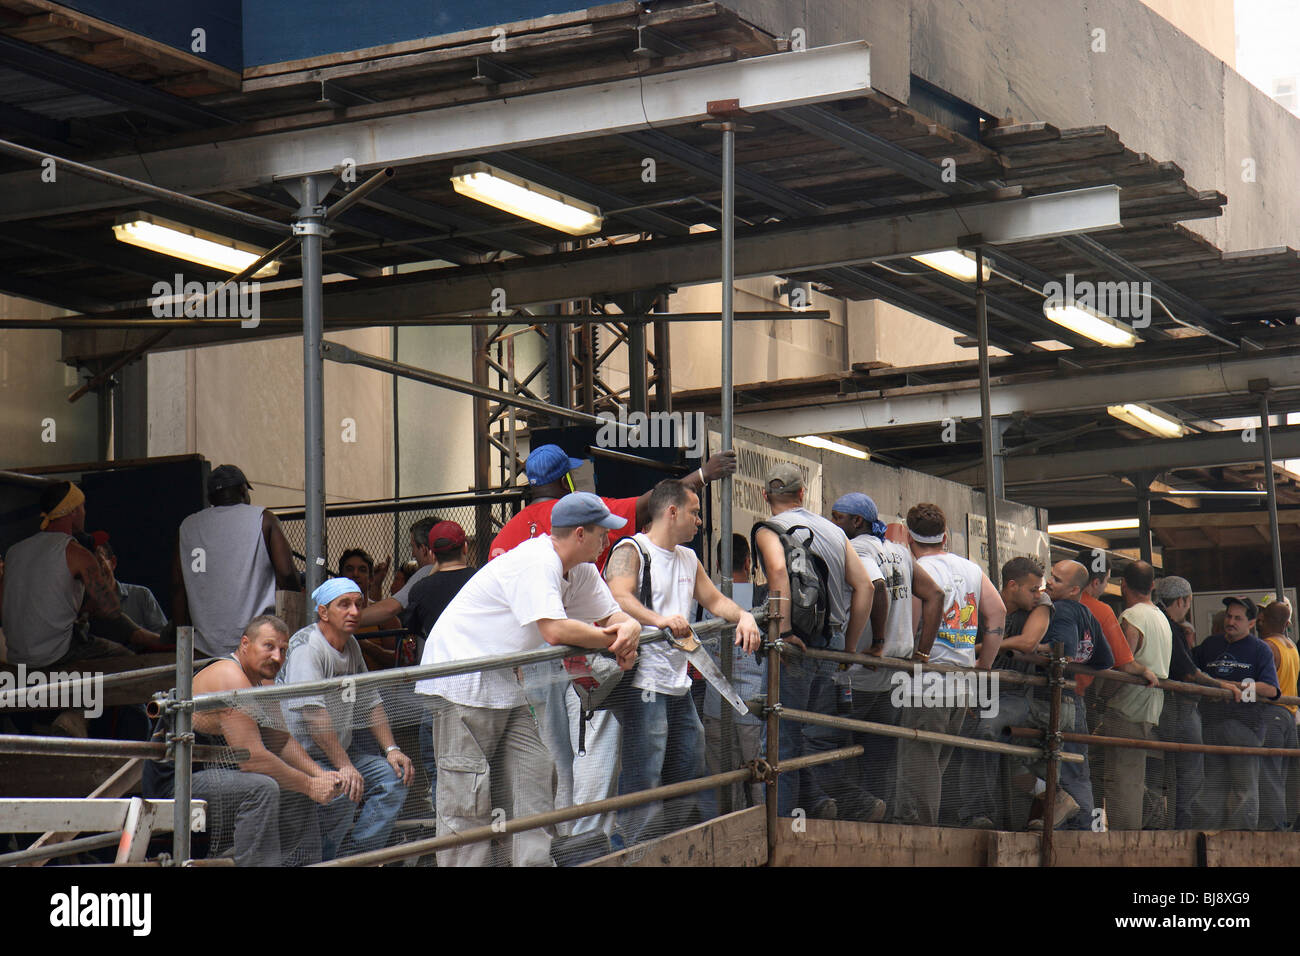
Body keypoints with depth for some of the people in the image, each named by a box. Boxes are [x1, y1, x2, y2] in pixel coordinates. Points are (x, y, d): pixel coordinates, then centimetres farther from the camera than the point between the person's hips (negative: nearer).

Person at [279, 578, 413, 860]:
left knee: (394, 777, -5)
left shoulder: (351, 646, 12)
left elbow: (371, 702, 20)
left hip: (342, 754, 9)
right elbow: (312, 712, -26)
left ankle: (353, 857, -5)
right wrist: (344, 766, -30)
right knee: (342, 792, -31)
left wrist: (391, 749, 5)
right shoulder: (306, 646, -17)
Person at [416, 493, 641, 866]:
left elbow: (611, 614, 14)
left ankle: (534, 861, 9)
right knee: (467, 794, -9)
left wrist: (630, 628, -11)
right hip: (461, 681, -10)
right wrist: (611, 641, -16)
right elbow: (555, 630, -31)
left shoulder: (581, 571, 8)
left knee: (534, 777, 5)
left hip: (502, 681, 10)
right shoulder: (536, 562, -23)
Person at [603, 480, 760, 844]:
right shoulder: (630, 550, -7)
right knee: (645, 780, -12)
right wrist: (660, 620, -41)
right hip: (642, 682, -9)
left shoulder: (689, 559, 21)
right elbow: (619, 597, -24)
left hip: (679, 685, 9)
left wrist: (744, 616, -1)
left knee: (690, 773, 13)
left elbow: (714, 600, 21)